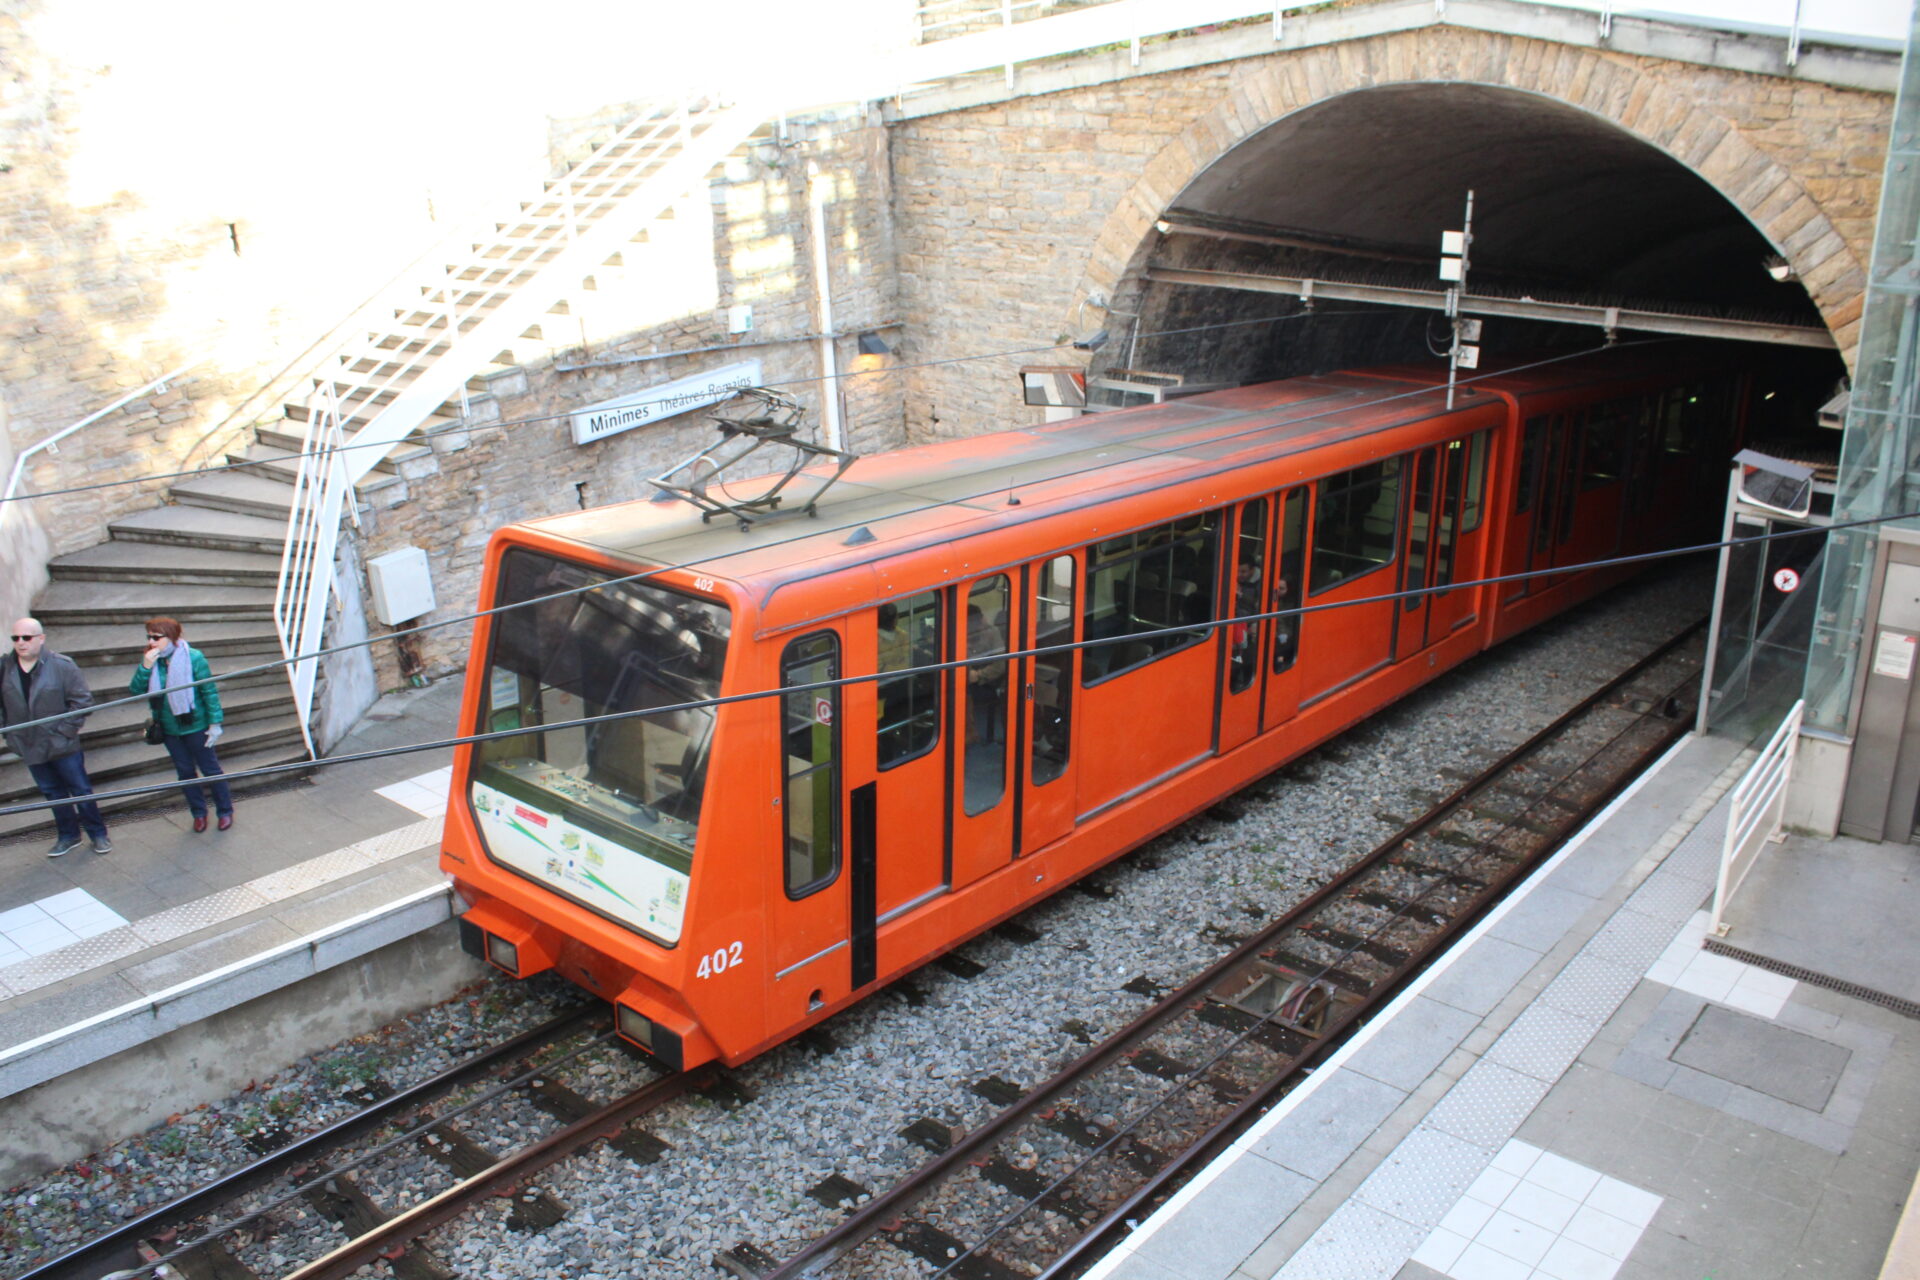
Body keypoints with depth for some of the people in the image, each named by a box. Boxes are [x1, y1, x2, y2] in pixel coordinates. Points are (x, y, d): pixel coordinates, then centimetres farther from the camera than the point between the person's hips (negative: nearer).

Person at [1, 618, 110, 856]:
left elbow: (82, 700, -10)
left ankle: (98, 834, 20)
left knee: (81, 790, 7)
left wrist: (66, 730, -13)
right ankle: (68, 836, 30)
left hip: (62, 745, -3)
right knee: (52, 793, 16)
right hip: (30, 746, 4)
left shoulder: (62, 665, -13)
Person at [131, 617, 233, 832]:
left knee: (210, 769, 6)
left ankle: (225, 812, 19)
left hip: (195, 726, -4)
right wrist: (145, 667, -22)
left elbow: (210, 692, -12)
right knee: (185, 772, 14)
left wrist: (214, 723, -13)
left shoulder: (193, 657, -15)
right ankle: (199, 813, 28)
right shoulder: (150, 660, -2)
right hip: (169, 729, 5)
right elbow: (136, 690, -8)